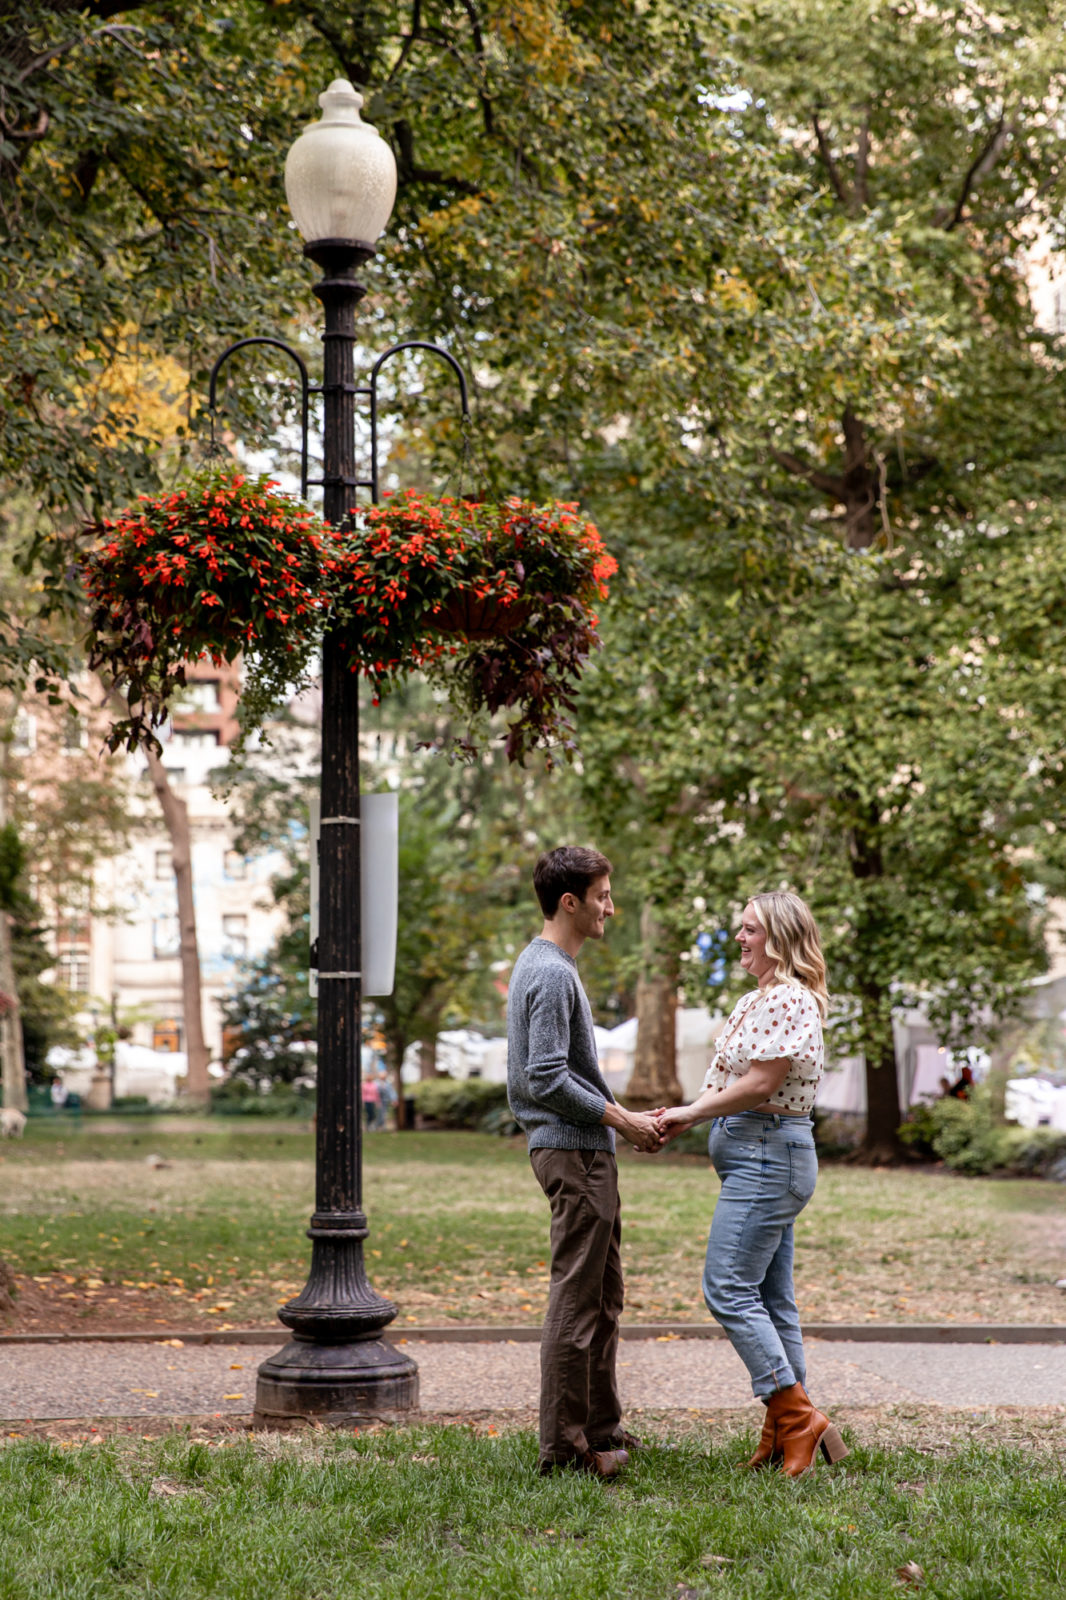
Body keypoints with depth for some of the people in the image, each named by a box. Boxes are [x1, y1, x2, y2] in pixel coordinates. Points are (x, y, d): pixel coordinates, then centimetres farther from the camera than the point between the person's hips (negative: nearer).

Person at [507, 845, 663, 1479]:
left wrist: (623, 1116, 15)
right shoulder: (552, 975, -16)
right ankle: (564, 1444, -3)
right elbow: (546, 1079, -22)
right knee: (577, 1298, -7)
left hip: (587, 1149, 11)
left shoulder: (547, 966, 16)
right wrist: (619, 1119, -14)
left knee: (604, 1296, 15)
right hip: (574, 1150, -11)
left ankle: (602, 1427, 22)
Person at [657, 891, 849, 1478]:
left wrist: (692, 1112, -12)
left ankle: (796, 1417, -8)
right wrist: (687, 1116, 6)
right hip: (761, 1157, 11)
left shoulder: (786, 998, -14)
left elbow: (761, 1083, -20)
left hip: (768, 1154, -11)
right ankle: (787, 1435, 13)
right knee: (771, 1299, 10)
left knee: (729, 1288, -12)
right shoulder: (758, 998, 19)